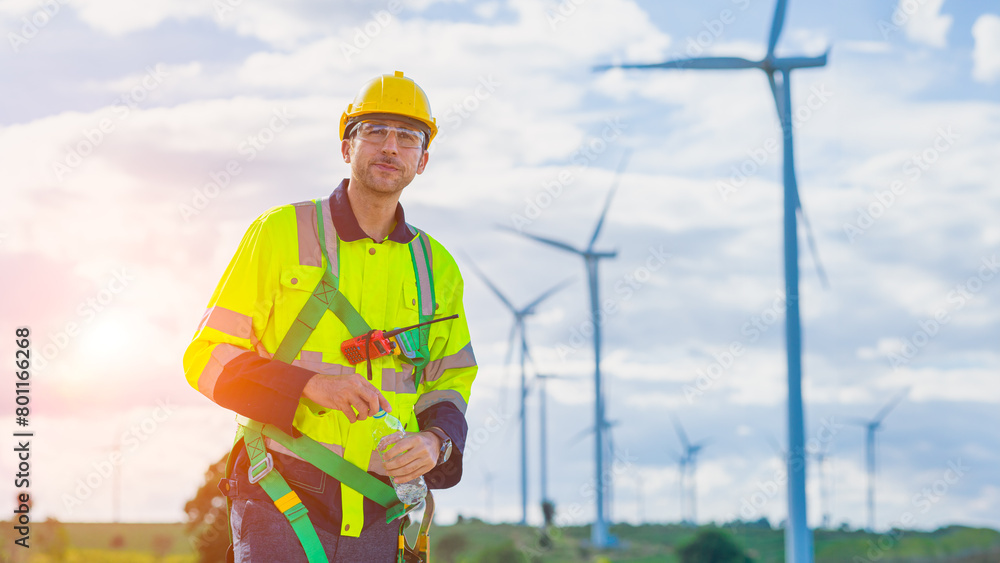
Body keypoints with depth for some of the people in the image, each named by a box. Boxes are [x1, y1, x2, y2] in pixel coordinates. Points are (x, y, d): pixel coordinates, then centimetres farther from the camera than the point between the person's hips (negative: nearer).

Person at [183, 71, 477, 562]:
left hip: (374, 519, 4)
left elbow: (449, 384, 19)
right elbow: (208, 358, -2)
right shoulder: (282, 232, 0)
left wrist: (434, 440, -6)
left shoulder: (436, 268, 12)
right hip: (282, 501, -4)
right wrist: (311, 384, -19)